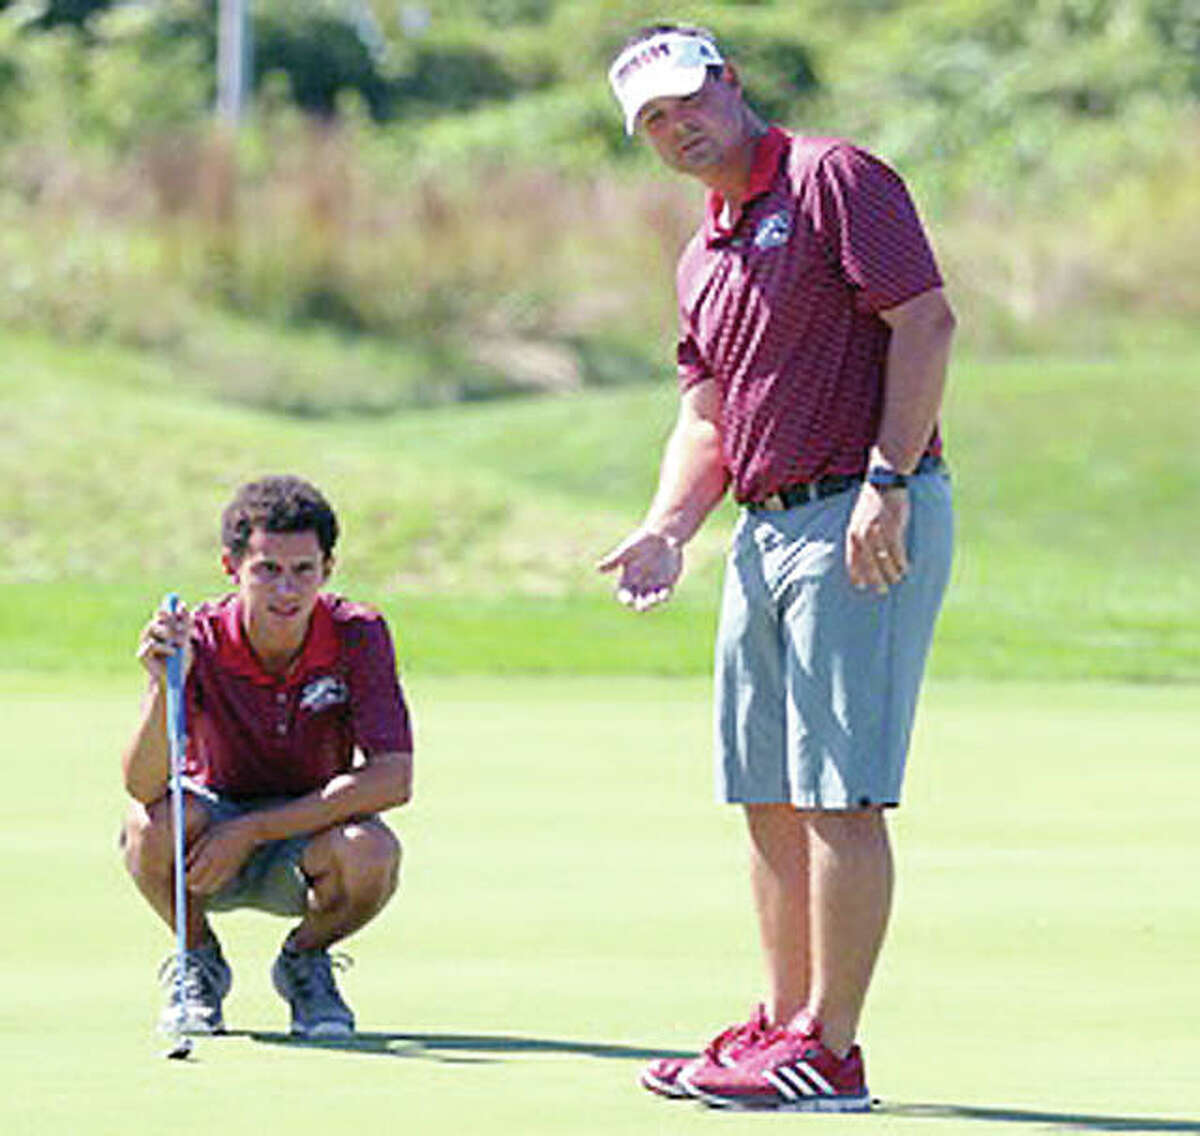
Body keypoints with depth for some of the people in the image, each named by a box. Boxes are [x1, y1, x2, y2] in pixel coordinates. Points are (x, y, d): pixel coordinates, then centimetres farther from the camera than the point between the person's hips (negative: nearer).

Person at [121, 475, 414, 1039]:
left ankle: (305, 960, 2)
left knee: (371, 855, -34)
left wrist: (252, 832, -28)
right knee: (151, 824, -34)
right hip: (213, 830, 0)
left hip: (308, 839, 0)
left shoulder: (357, 636, -18)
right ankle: (197, 961, -1)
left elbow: (392, 778, -25)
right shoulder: (200, 641, -19)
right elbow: (143, 785, -28)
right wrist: (165, 684, -47)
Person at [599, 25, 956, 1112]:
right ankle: (783, 1022, 18)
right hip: (764, 532, 9)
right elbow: (710, 418, 18)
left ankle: (829, 1050, -10)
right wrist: (665, 529, -1)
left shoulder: (834, 178, -6)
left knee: (840, 794, -10)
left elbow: (926, 321, -14)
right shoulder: (703, 259, 20)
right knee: (767, 796, 11)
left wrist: (886, 480, -21)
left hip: (869, 524, -9)